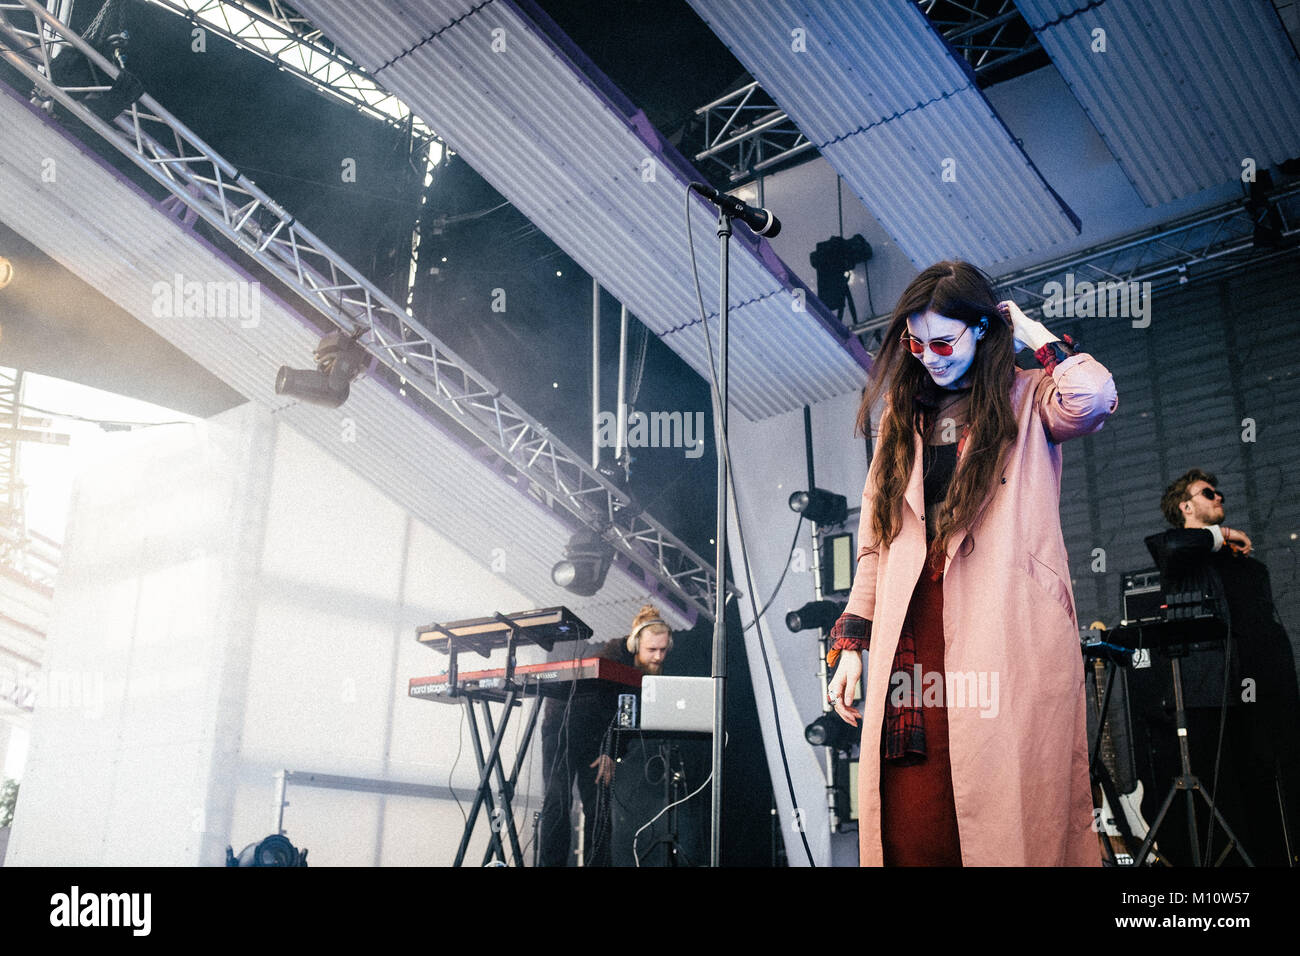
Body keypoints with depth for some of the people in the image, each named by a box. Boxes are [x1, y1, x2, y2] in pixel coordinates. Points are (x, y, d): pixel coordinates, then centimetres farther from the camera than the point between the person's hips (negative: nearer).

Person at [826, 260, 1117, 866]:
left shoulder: (1027, 398, 10)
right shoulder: (903, 416, 22)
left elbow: (1093, 398, -15)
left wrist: (1036, 336, 2)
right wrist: (851, 641, 11)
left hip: (1006, 634, -3)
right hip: (912, 637, 3)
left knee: (1007, 812, -9)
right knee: (910, 827, -3)